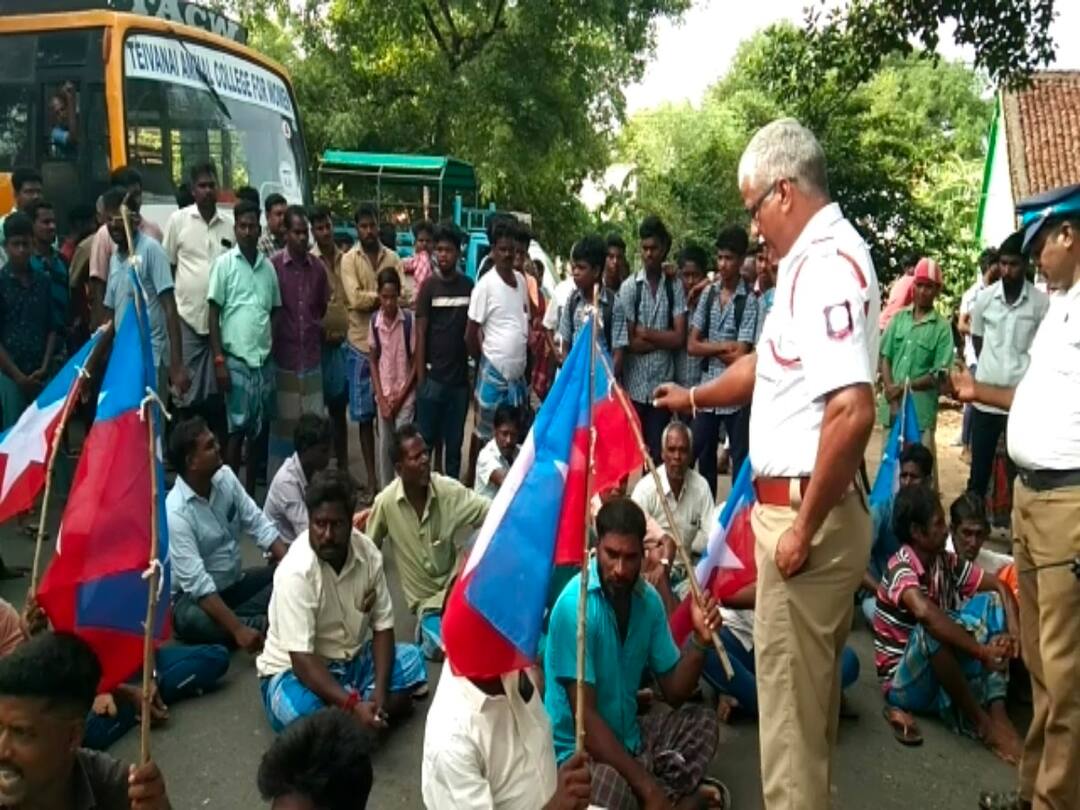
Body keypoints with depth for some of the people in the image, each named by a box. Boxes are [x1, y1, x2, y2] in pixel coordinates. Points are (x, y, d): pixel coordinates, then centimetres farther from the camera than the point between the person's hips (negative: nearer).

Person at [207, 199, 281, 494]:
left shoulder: (268, 266, 10)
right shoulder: (224, 263, -2)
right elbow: (213, 315, -4)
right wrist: (218, 360, -10)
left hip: (265, 361, 4)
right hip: (236, 361, -4)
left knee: (260, 430, 9)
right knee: (237, 429, -2)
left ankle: (250, 492, 21)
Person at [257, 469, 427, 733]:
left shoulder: (368, 552, -11)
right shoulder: (295, 571, -26)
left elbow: (382, 625, -5)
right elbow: (302, 659, -29)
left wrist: (380, 691, -19)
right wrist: (353, 705, -38)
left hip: (352, 661, 6)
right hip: (294, 669, -5)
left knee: (412, 659, -11)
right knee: (298, 712, -36)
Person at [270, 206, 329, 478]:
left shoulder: (318, 268, 6)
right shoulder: (273, 265, -5)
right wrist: (272, 344, 4)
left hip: (312, 358, 3)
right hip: (283, 359, -3)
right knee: (283, 424, 3)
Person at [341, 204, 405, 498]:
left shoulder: (393, 258, 8)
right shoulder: (349, 259, 0)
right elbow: (355, 299, -13)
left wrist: (371, 298, -16)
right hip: (362, 344, -1)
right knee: (365, 415, 5)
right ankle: (371, 479, 14)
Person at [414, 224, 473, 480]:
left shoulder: (468, 286, 4)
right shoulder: (429, 286, -3)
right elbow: (420, 334, -3)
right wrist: (420, 378, -7)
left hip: (460, 377, 2)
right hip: (433, 377, -2)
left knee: (455, 442, 12)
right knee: (426, 439, 5)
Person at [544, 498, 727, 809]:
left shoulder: (648, 600, -3)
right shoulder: (575, 605, -22)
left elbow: (674, 693, 3)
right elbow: (584, 714, -23)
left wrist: (699, 641, -15)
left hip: (629, 736, 7)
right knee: (613, 784, -35)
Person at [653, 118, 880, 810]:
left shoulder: (828, 262, -20)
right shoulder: (814, 260, 13)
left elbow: (852, 411, -29)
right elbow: (771, 365, 26)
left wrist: (805, 527, -22)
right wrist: (693, 397, 35)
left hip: (808, 512, -10)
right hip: (805, 505, 10)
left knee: (791, 695, 4)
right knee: (810, 686, 23)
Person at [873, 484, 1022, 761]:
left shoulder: (946, 562, -1)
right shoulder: (901, 569, -23)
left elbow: (999, 586, 3)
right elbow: (925, 613, -41)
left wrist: (1014, 630, -16)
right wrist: (983, 651, -38)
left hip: (943, 676, 7)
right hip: (903, 682, -7)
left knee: (990, 601, -5)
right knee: (931, 629, -36)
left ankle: (998, 713, -18)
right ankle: (981, 721, -19)